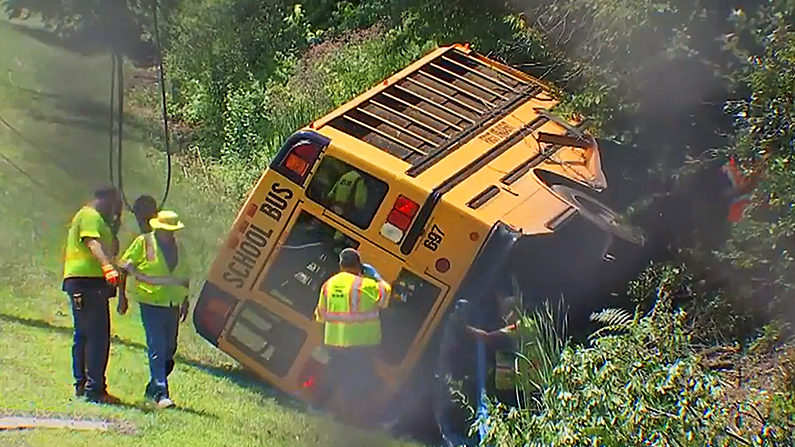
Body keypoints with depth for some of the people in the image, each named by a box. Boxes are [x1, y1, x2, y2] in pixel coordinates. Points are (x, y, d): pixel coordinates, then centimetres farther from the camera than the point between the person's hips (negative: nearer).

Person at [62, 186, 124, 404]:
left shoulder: (90, 217, 26)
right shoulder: (91, 216, -7)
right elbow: (93, 243, -25)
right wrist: (107, 267, -40)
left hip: (80, 283, 11)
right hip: (88, 281, -11)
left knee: (83, 335, 15)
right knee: (98, 336, -13)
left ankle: (81, 384, 21)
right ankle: (94, 389, -14)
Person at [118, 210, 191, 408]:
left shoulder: (179, 247, 13)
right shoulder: (143, 242, -2)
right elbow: (124, 265, 3)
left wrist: (185, 300, 20)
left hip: (172, 304, 6)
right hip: (151, 302, -6)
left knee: (169, 350, 9)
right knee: (157, 349, -12)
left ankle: (152, 388, 25)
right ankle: (160, 394, -12)